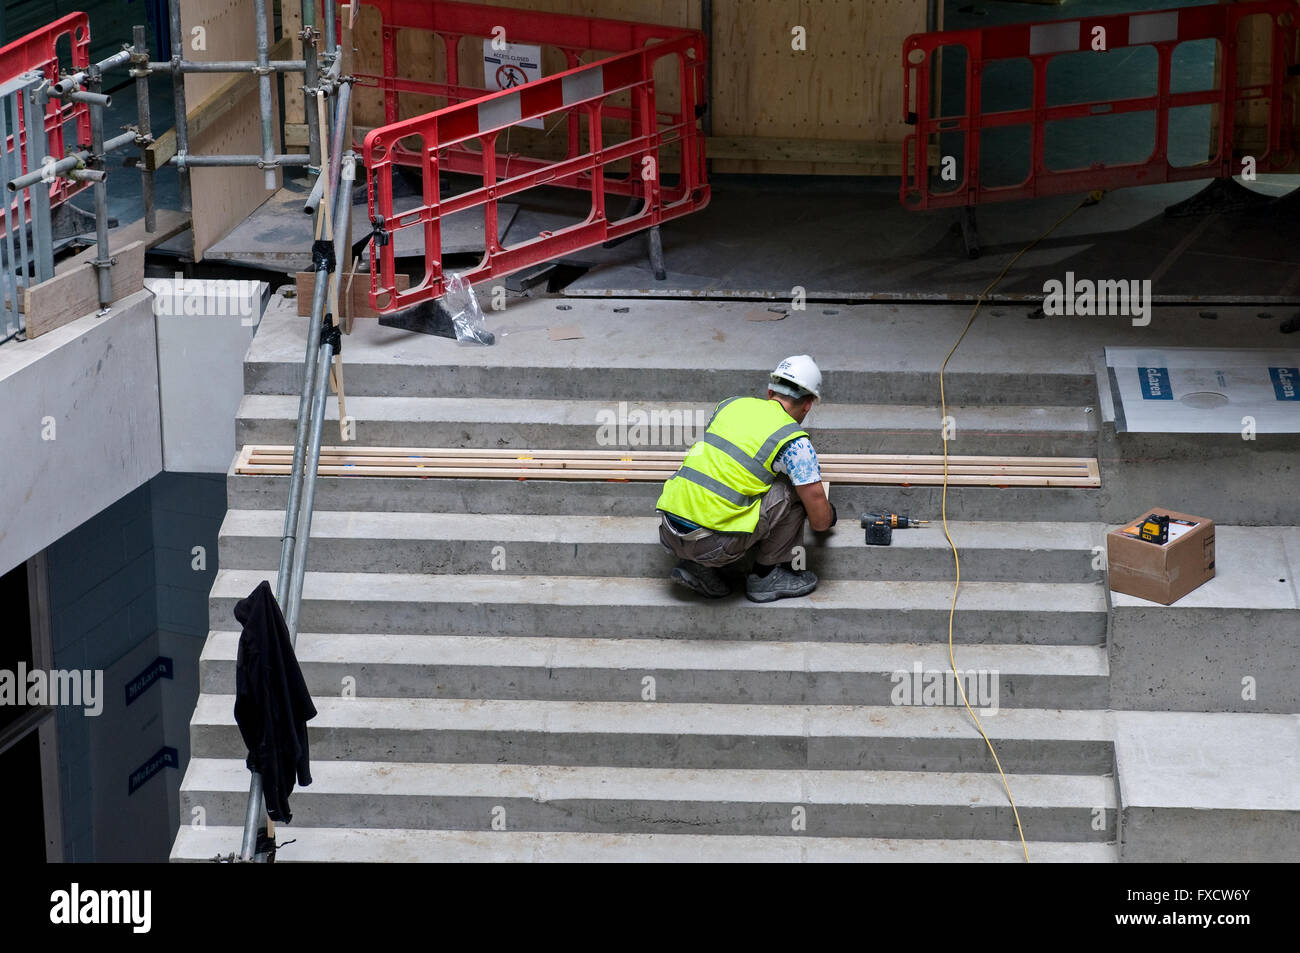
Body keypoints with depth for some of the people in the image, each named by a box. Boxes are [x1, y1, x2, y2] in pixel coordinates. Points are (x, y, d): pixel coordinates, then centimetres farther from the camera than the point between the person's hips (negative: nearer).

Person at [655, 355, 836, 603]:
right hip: (714, 544, -6)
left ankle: (697, 567, 15)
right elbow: (820, 521, 4)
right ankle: (766, 576, 14)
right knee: (795, 488, 7)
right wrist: (828, 513, 28)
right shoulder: (794, 441, 0)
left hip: (668, 535, 6)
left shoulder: (731, 404, 17)